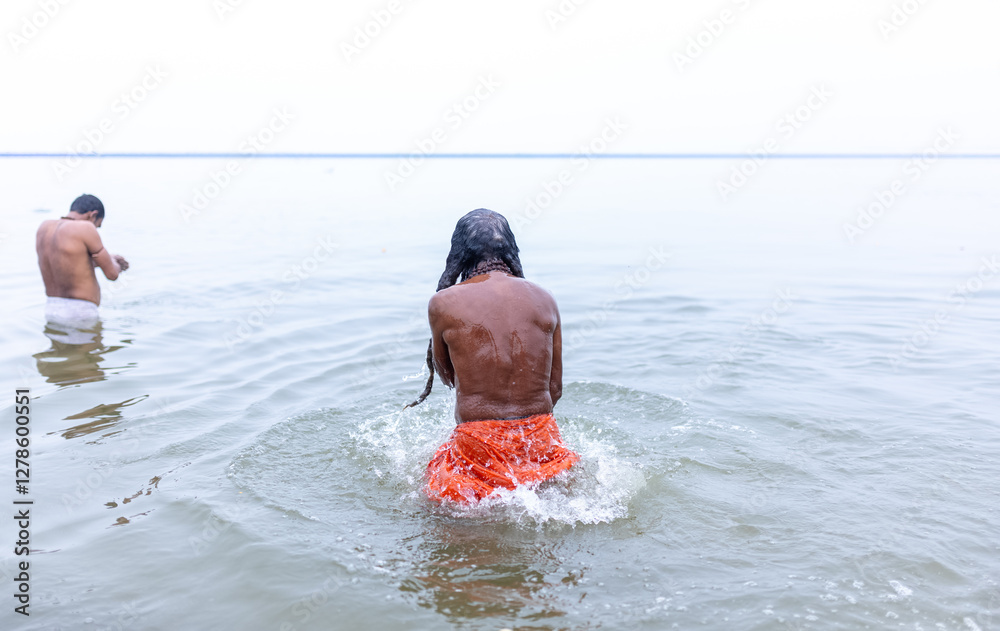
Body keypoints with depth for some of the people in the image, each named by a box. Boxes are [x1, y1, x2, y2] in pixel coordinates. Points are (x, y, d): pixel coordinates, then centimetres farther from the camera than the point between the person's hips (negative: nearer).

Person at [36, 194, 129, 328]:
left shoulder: (44, 227, 8)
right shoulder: (85, 228, -14)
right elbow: (112, 274, -8)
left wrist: (108, 258, 27)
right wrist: (112, 263, 15)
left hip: (52, 312, 8)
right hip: (81, 316, -8)